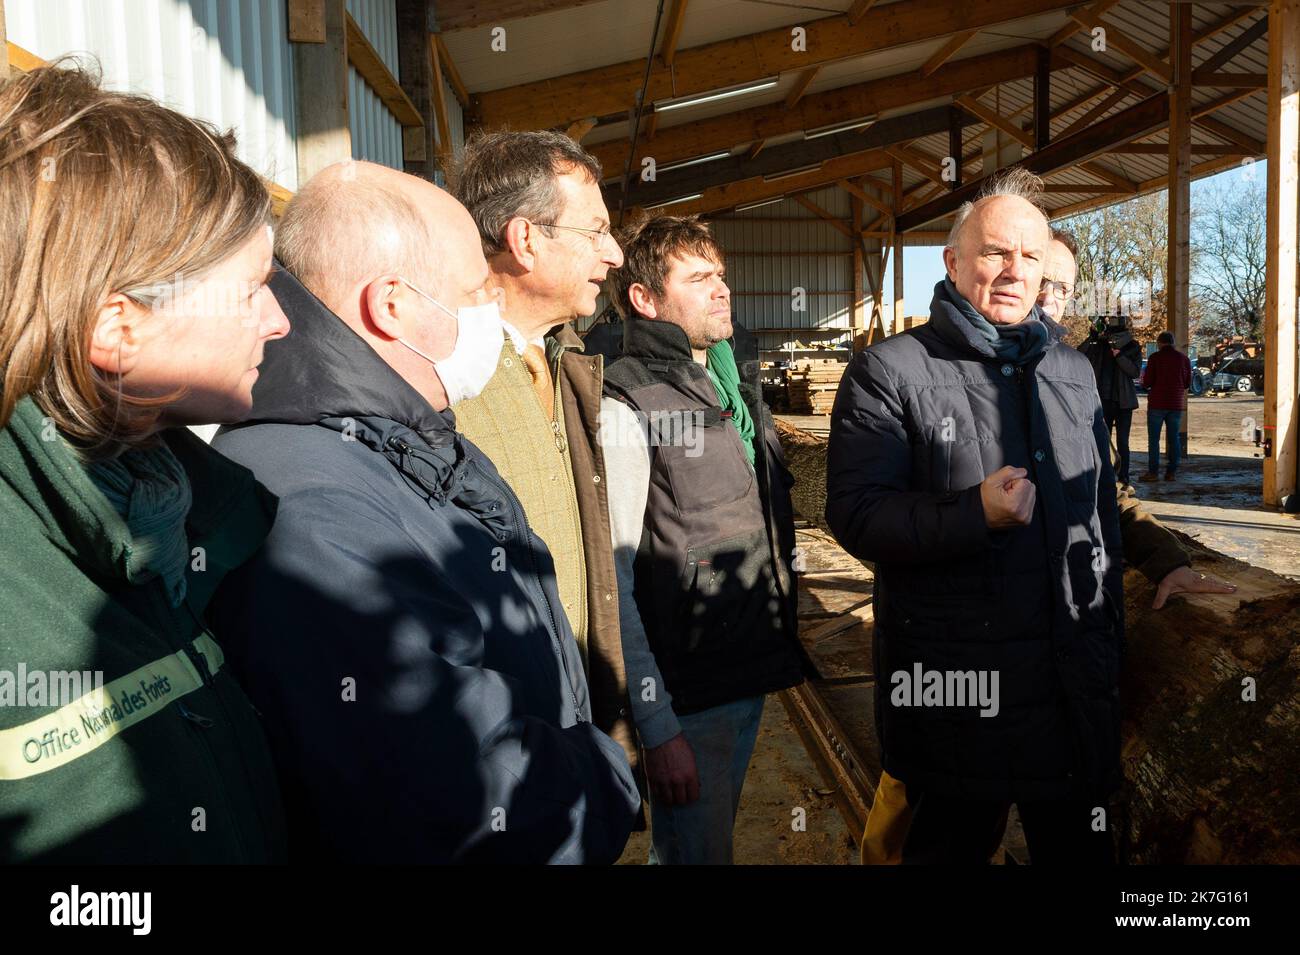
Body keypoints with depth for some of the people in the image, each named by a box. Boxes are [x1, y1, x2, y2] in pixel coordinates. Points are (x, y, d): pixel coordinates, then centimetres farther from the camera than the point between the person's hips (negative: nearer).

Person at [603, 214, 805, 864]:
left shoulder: (733, 388, 10)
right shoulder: (626, 406, -16)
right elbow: (613, 580, -19)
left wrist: (777, 646, 16)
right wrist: (657, 729, -21)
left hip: (750, 677, 8)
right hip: (687, 697, -8)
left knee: (719, 831, 22)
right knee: (696, 851, 5)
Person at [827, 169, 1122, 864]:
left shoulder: (1073, 372, 12)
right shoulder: (889, 371, -7)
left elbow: (1102, 509, 19)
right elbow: (854, 514, -14)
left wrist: (1110, 636, 16)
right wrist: (974, 514, -26)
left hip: (1075, 676, 6)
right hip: (953, 678, -5)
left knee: (1078, 844, 19)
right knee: (955, 841, 12)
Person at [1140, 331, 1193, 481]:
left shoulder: (1155, 358, -7)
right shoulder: (1183, 358, 5)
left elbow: (1147, 382, -9)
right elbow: (1187, 383, 10)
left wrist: (1143, 381, 13)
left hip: (1157, 403, -4)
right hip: (1176, 403, 4)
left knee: (1153, 439, -1)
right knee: (1174, 438, 8)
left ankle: (1153, 472, -3)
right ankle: (1172, 472, 7)